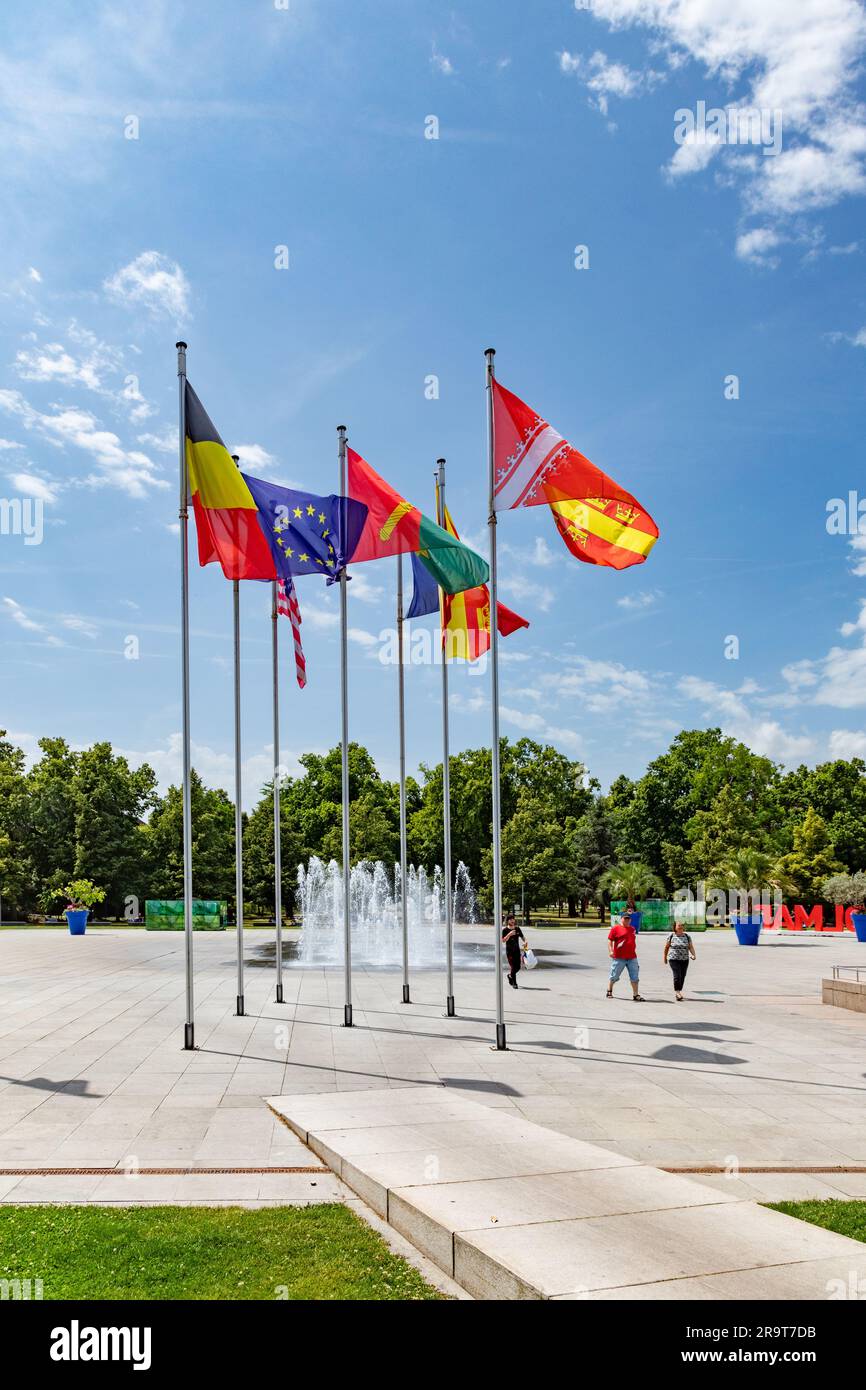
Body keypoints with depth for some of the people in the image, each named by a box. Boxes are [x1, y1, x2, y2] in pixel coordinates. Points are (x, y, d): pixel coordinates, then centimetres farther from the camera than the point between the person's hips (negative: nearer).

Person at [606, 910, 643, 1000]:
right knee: (614, 976, 8)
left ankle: (636, 995, 6)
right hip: (619, 958, -4)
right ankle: (609, 991, 27)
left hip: (632, 958, 4)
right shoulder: (616, 928, -3)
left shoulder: (632, 929, 14)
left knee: (635, 977, 1)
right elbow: (610, 940, -7)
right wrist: (610, 951, -19)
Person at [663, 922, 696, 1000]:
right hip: (674, 959, -3)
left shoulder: (687, 936, 5)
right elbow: (666, 947, 8)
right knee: (677, 975, -16)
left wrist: (693, 955, -18)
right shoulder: (671, 936, -1)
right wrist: (665, 956, 13)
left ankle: (679, 992, 19)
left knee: (682, 977, 4)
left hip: (684, 960, 3)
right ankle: (677, 992, -9)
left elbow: (690, 947, -2)